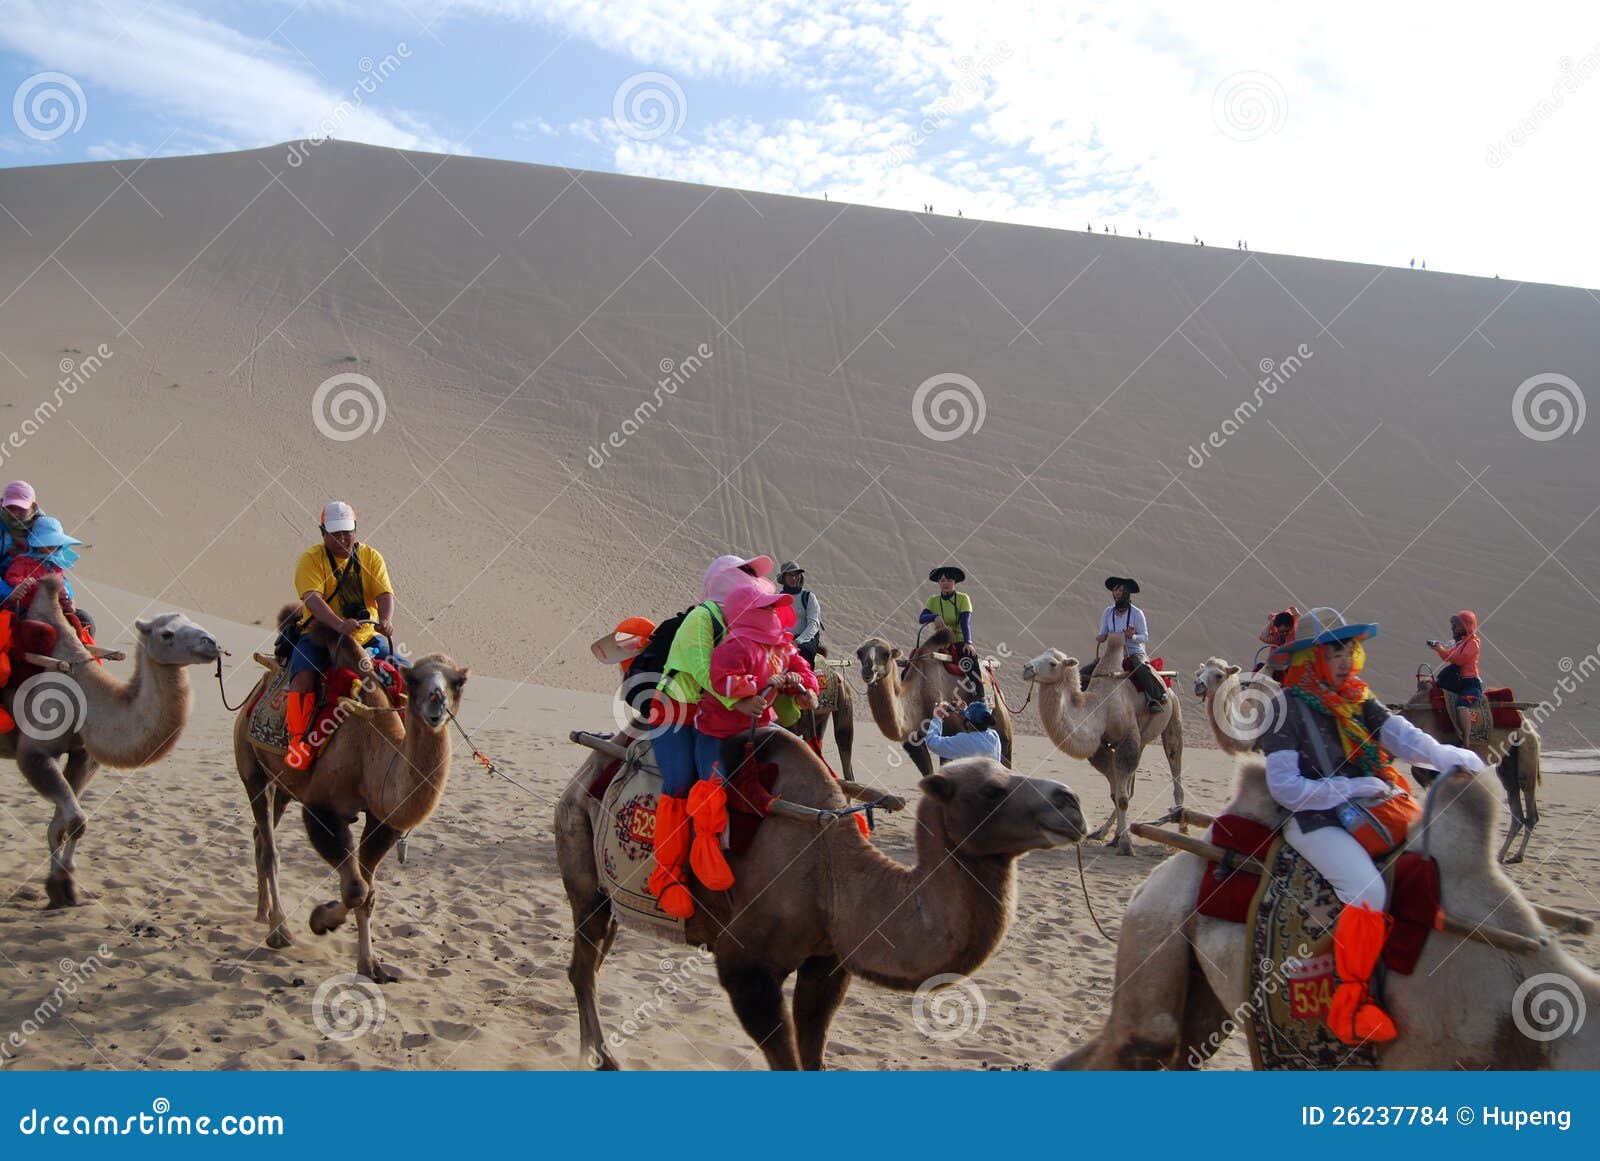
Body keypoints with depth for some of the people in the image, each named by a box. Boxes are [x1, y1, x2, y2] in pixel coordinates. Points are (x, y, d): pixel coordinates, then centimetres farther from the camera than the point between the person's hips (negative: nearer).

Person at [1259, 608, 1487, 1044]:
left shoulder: (1358, 700, 13)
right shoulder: (1288, 706, -7)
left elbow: (1401, 734, -5)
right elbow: (1285, 787, -12)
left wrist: (1446, 756, -23)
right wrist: (1349, 789, -16)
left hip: (1371, 806, 7)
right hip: (1316, 817, -7)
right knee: (1368, 889, -28)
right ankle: (1350, 1000, -21)